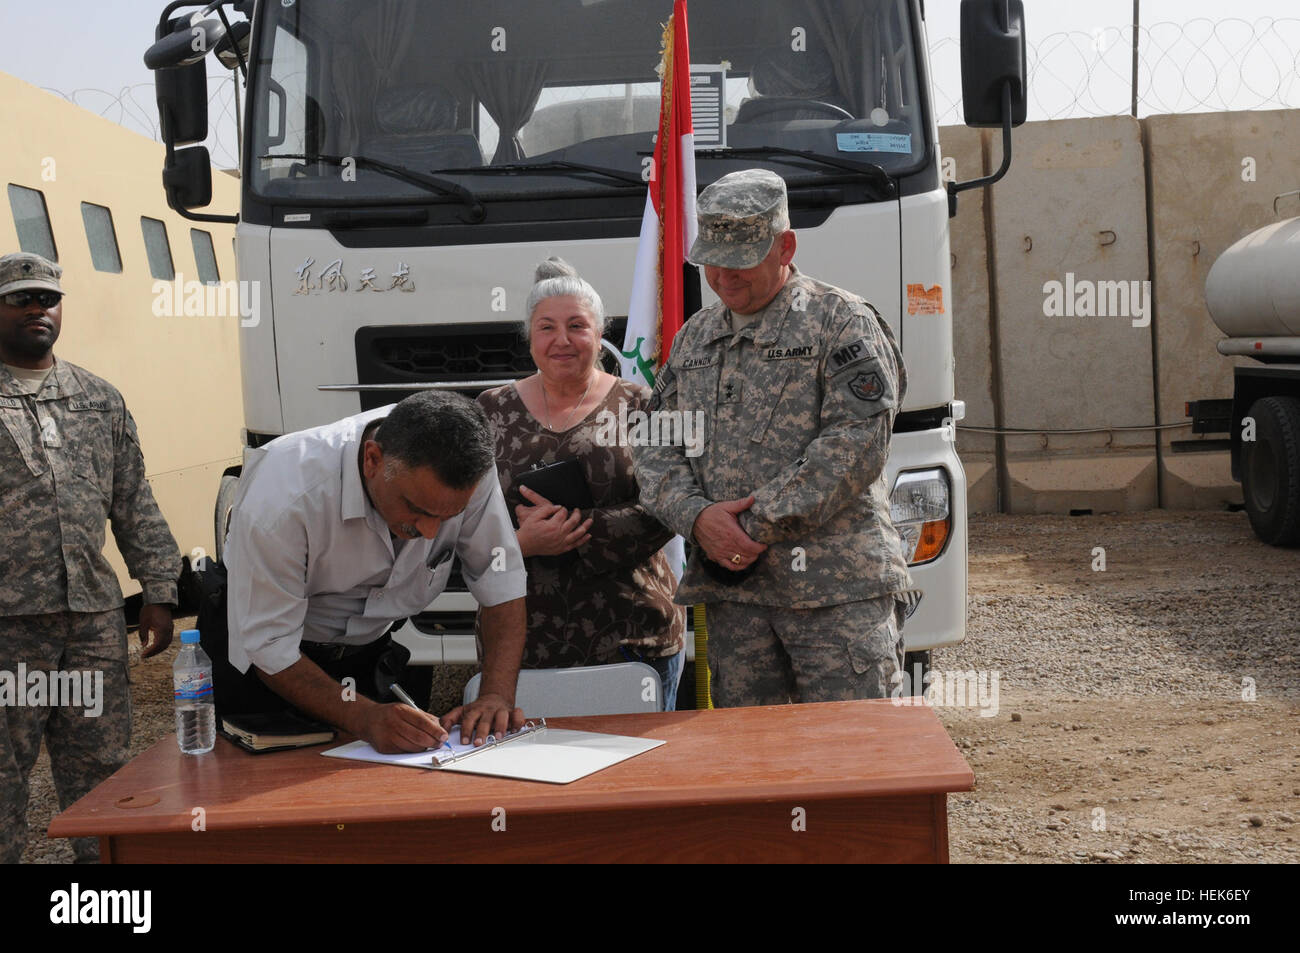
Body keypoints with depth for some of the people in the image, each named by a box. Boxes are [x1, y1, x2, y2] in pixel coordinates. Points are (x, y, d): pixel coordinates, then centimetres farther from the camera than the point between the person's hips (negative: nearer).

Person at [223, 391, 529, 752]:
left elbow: (502, 584, -14)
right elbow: (267, 648, -27)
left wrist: (497, 695, -28)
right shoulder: (283, 494, -34)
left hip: (368, 649, 2)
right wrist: (365, 718, -39)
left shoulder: (469, 467, -24)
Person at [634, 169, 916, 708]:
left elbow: (855, 445, -13)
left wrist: (756, 529, -14)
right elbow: (655, 448, 14)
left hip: (838, 590, -5)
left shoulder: (843, 322, -1)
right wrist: (697, 517, -8)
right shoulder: (694, 339, 17)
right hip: (731, 591, 5)